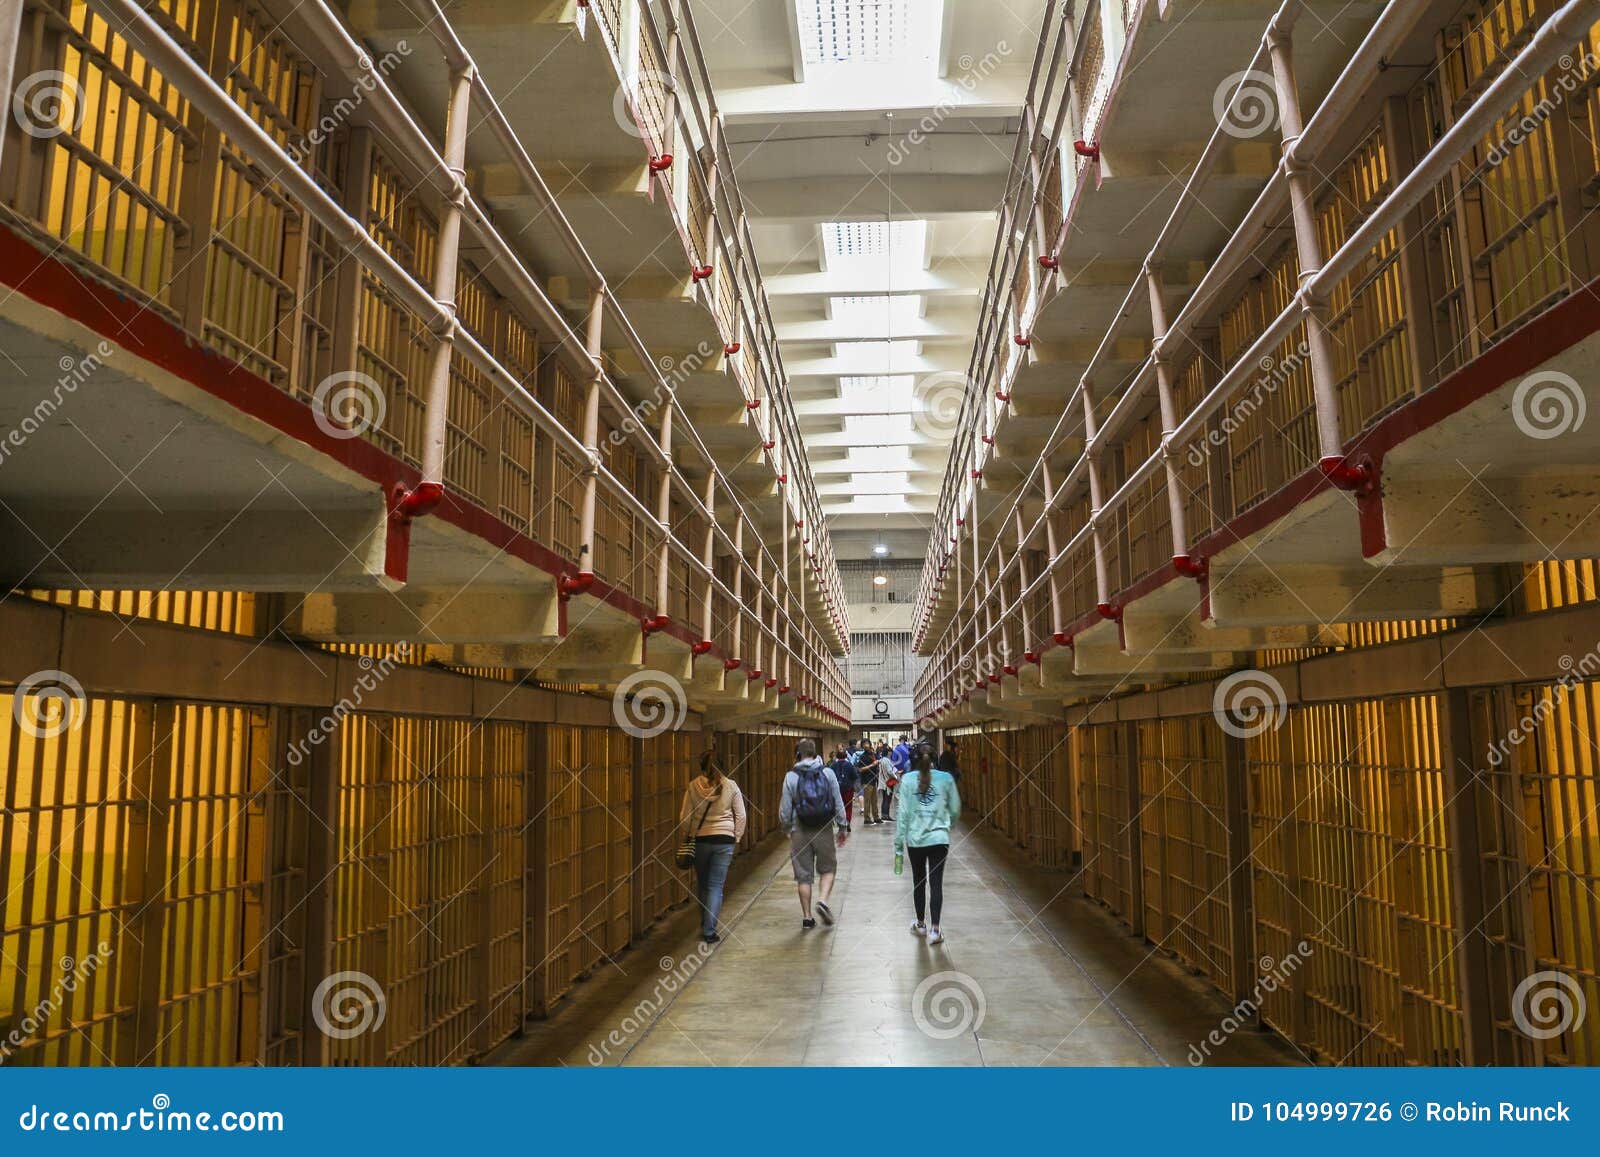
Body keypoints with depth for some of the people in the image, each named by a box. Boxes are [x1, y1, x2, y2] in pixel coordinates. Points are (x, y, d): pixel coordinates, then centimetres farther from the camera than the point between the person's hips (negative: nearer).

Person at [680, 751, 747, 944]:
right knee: (716, 886, 3)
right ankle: (709, 930, -1)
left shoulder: (693, 786, -4)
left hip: (701, 840, 1)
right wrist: (736, 839, 8)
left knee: (702, 883, 18)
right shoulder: (731, 786, -4)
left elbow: (685, 817, -2)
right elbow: (741, 816, -2)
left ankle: (705, 926, 30)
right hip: (724, 840, -1)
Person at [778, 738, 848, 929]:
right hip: (824, 830, 0)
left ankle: (807, 916, 12)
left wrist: (786, 828, 14)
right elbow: (838, 803, 0)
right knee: (828, 868, 16)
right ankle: (823, 900, -6)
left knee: (803, 874, 8)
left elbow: (785, 809, -4)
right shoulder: (827, 772, -2)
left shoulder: (791, 776, -5)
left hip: (800, 831, 0)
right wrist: (843, 827, 10)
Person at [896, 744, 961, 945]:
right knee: (936, 883, 4)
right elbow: (955, 809, 3)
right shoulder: (945, 778, -4)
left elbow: (903, 812, -6)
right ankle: (934, 929, -1)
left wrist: (898, 842, 0)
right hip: (939, 838, 0)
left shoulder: (908, 780, -6)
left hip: (915, 839, 1)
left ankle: (920, 924, 29)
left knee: (918, 881, 16)